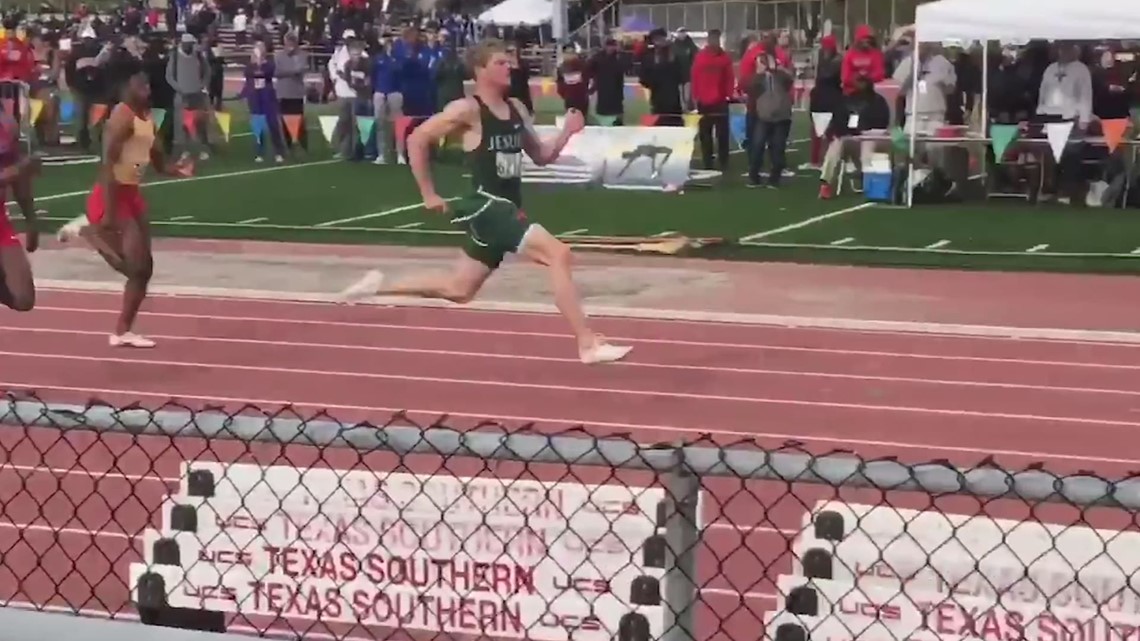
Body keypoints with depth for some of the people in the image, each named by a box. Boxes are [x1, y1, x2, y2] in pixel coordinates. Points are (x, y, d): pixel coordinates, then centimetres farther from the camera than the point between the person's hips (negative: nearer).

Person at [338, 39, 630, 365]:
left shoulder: (516, 109, 11)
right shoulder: (468, 110, -12)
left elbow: (541, 156, 18)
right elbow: (417, 139, -11)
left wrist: (567, 132, -1)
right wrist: (429, 195, -8)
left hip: (507, 209, 9)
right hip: (486, 207, -9)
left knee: (459, 289, 17)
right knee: (559, 254, -21)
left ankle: (379, 286, 31)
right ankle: (588, 344, -19)